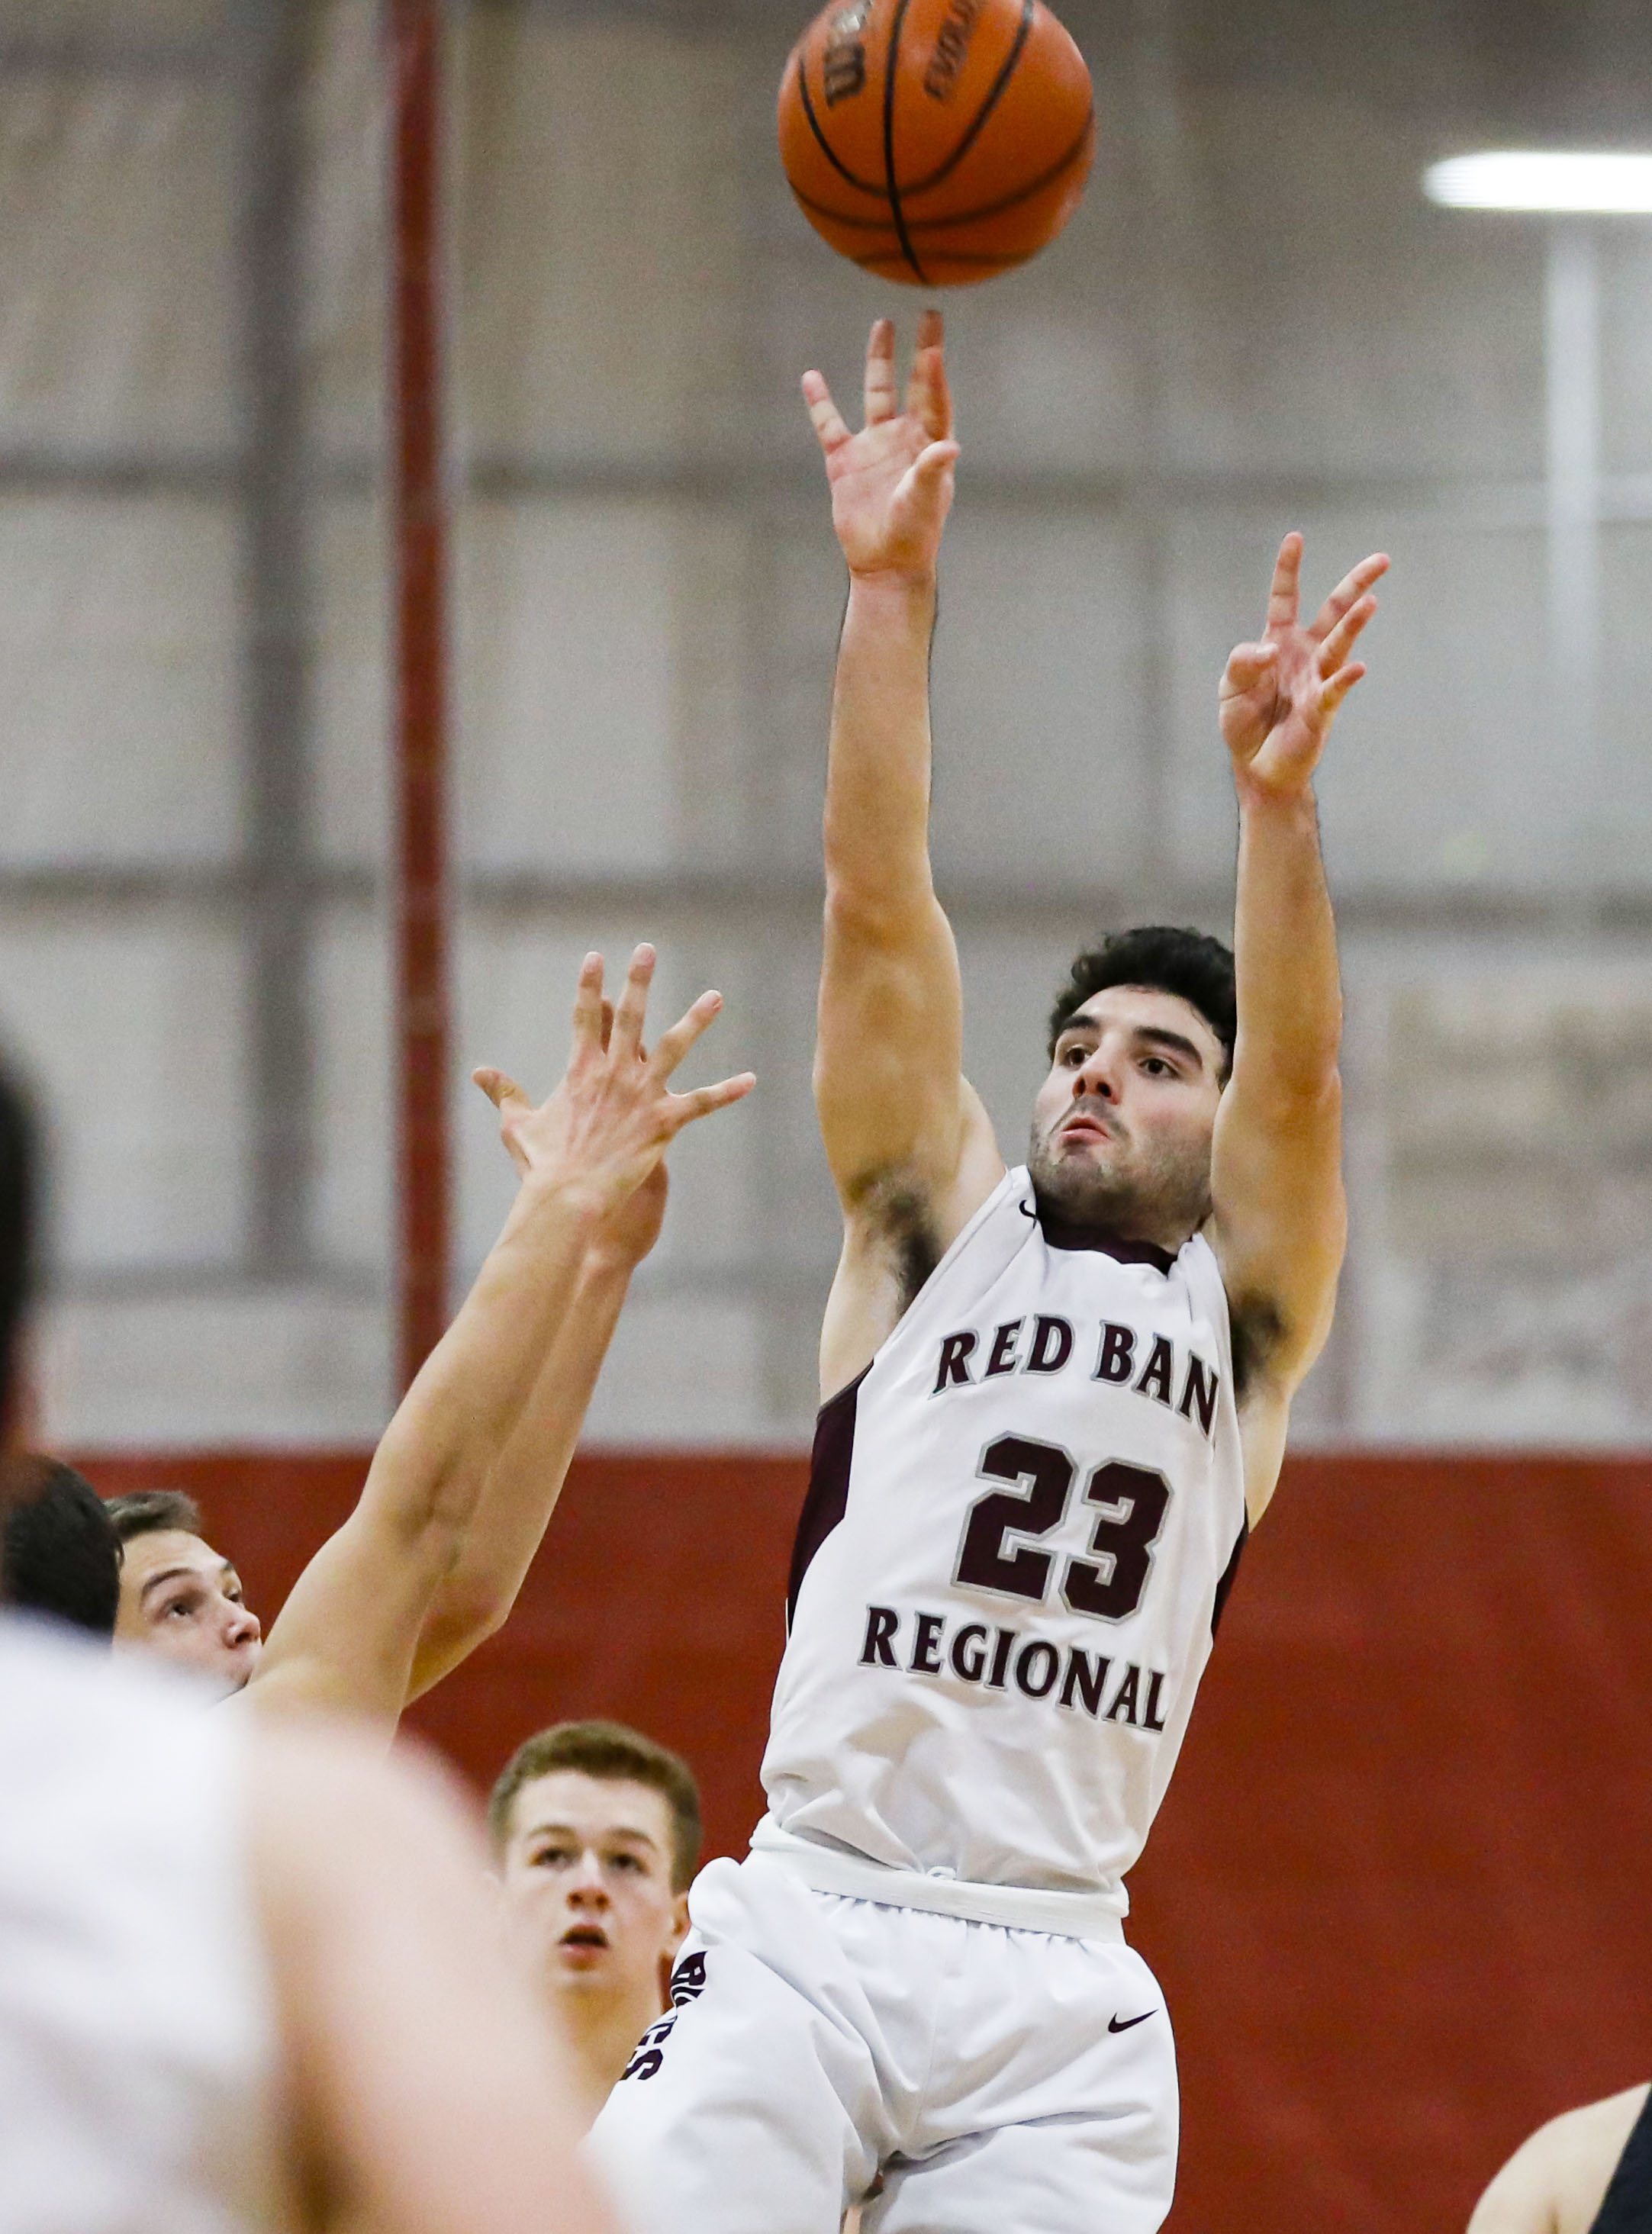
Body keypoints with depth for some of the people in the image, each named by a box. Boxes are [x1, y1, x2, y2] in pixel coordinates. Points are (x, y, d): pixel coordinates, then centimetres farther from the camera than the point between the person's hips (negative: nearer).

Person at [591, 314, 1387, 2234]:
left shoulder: (1245, 1309, 14)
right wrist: (890, 587, -6)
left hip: (1053, 1991, 1)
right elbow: (878, 907, 4)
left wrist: (1273, 797, -19)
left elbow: (1296, 1076, -4)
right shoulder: (938, 1229, 15)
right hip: (804, 1930, -1)